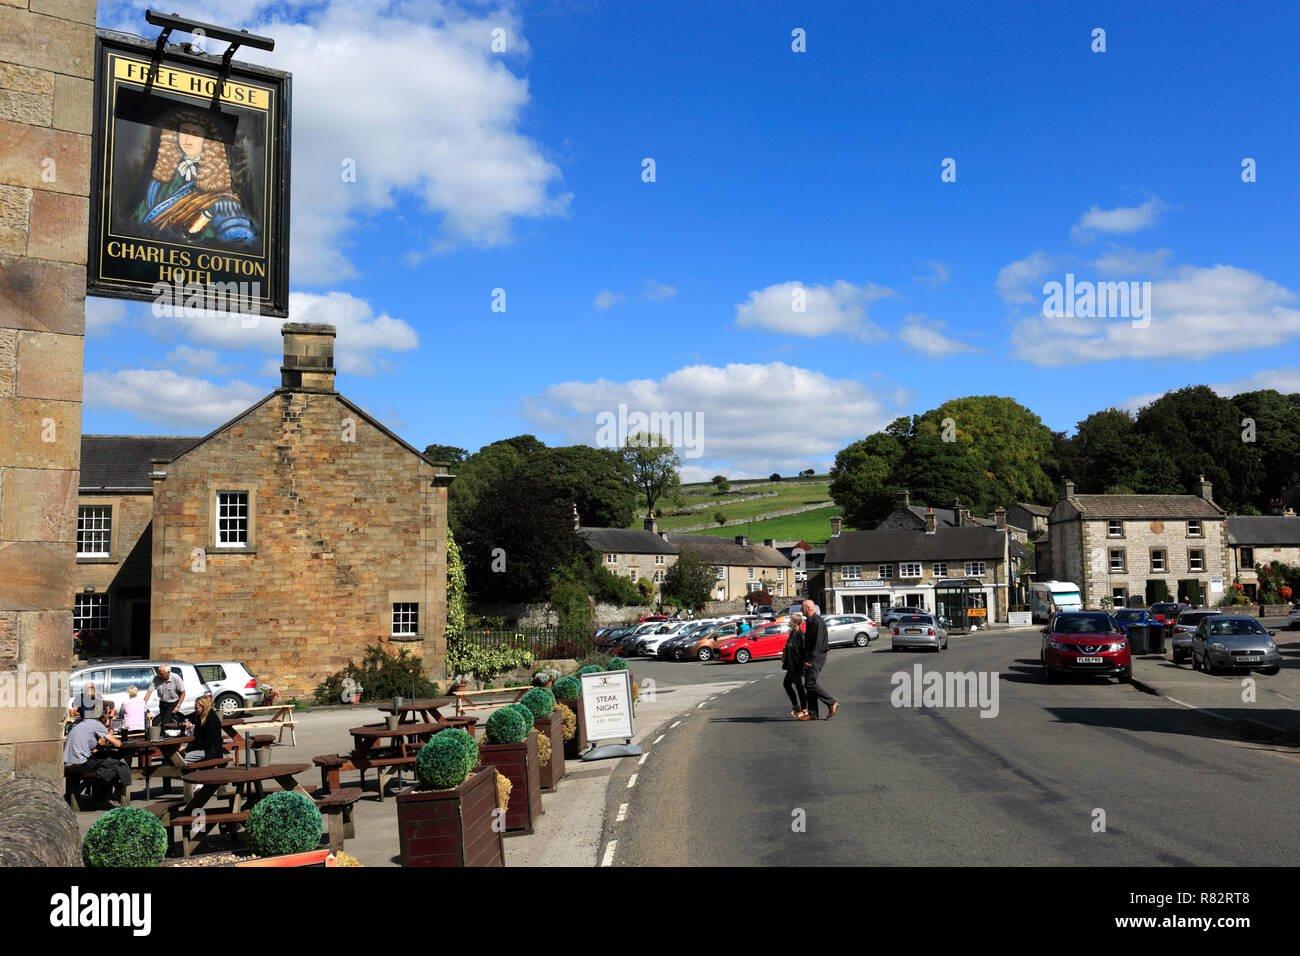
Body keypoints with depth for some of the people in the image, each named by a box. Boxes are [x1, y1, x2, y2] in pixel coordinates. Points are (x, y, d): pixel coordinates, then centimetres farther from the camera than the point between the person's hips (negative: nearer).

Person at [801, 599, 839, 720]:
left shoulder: (817, 621, -15)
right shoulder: (809, 622, 17)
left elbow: (818, 642, -22)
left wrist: (810, 660, -24)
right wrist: (805, 659, 19)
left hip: (817, 656, -10)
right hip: (811, 657, 10)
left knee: (810, 684, -12)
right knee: (808, 684, 8)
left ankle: (832, 703, -3)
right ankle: (813, 713, 10)